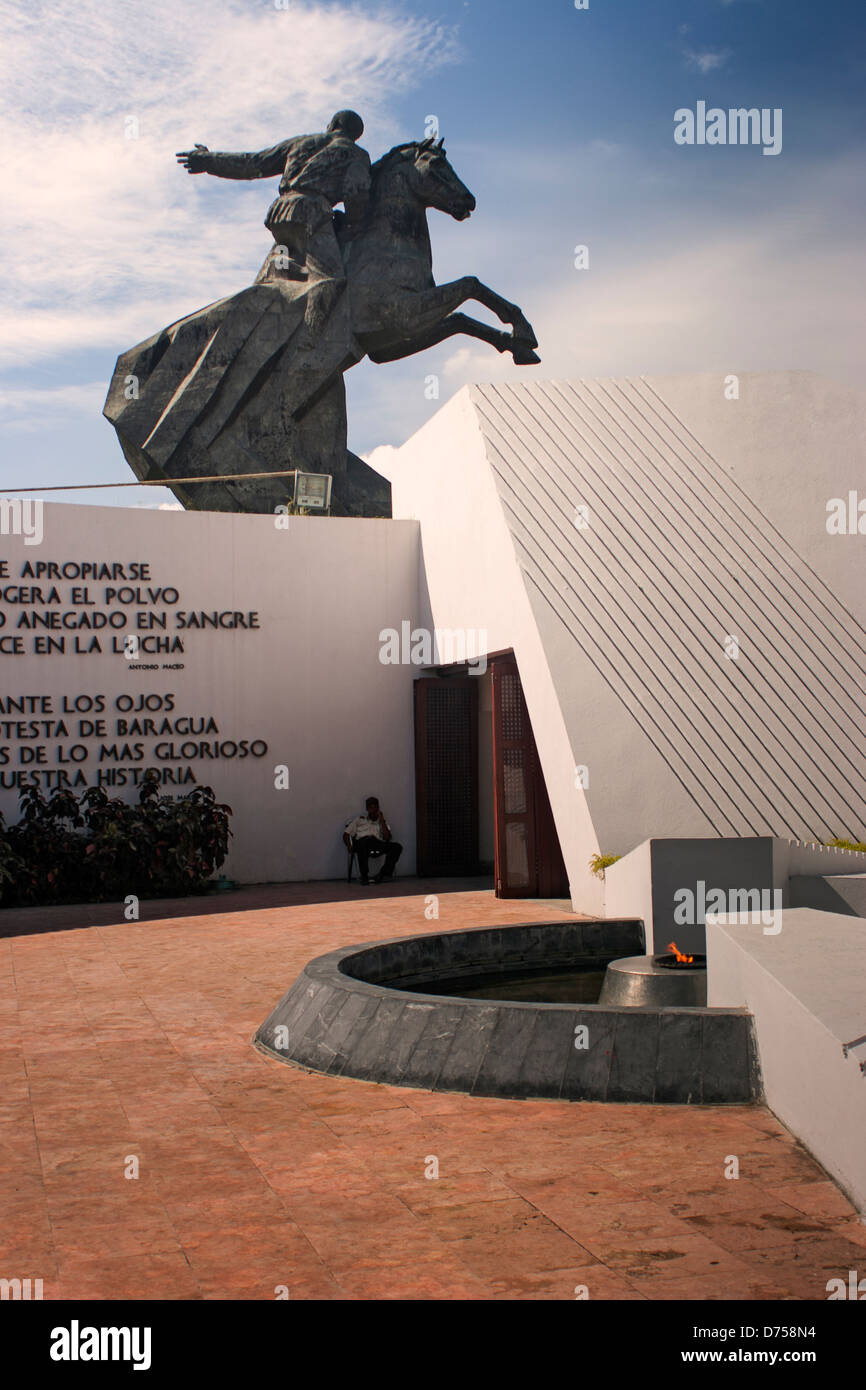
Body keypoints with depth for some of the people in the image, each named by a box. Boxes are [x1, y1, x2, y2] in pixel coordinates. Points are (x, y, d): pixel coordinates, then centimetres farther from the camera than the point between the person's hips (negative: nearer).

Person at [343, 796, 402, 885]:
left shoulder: (383, 822, 28)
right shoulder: (359, 819, 27)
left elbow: (387, 837, 8)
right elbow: (346, 834, 18)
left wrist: (381, 819, 9)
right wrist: (349, 846, -3)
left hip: (378, 843, 2)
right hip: (363, 840, -2)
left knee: (397, 847, -26)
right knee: (364, 843, -41)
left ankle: (383, 873, -33)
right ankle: (364, 875, -36)